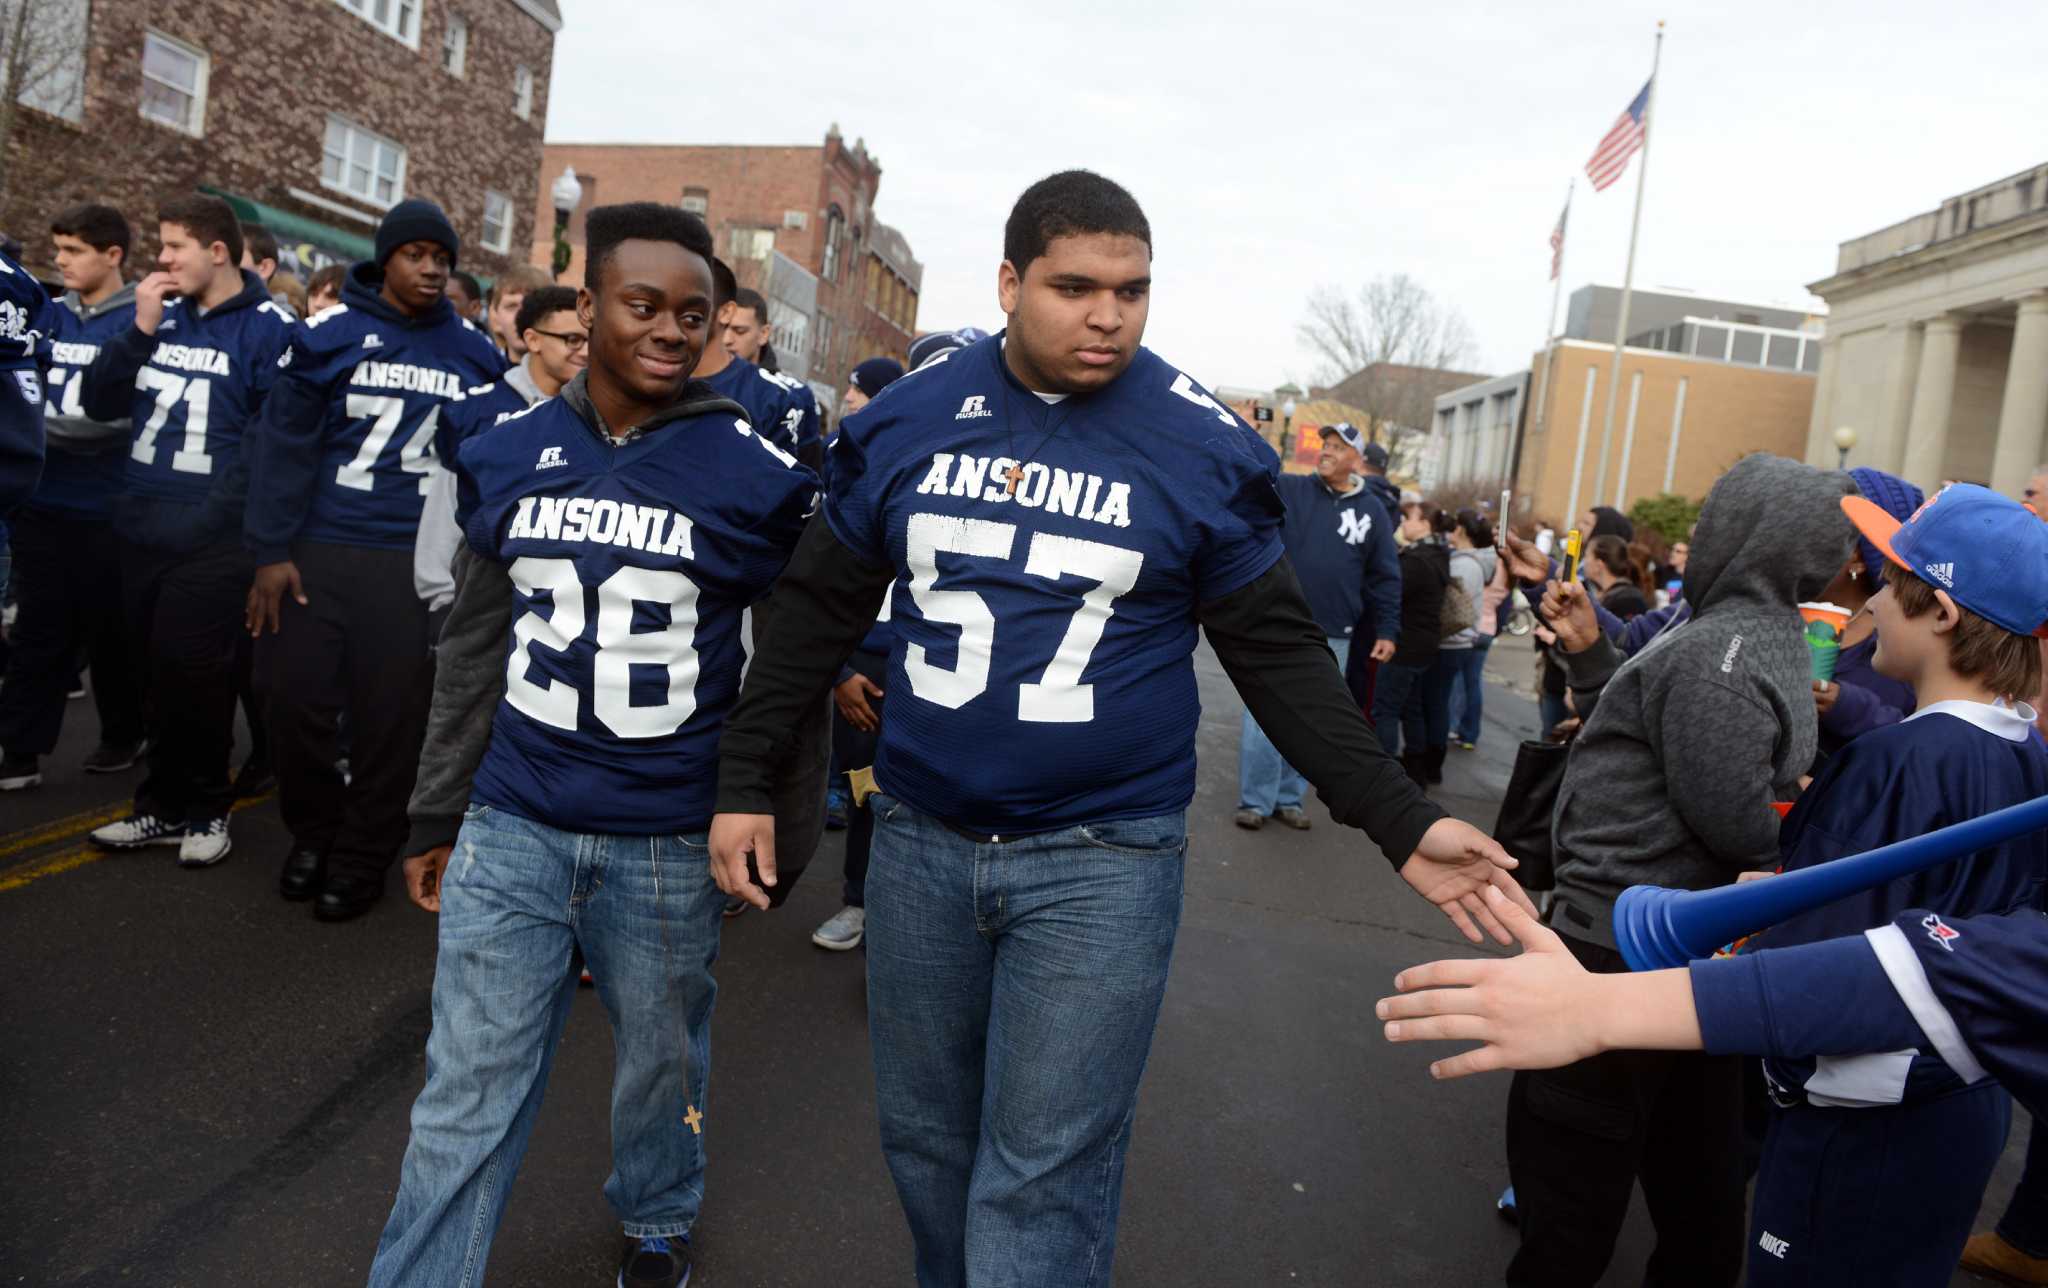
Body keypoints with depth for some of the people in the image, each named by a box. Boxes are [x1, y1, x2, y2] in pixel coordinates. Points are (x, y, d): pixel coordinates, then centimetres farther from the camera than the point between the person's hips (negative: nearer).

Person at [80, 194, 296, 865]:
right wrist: (139, 331, -5)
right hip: (141, 530, 6)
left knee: (192, 674, -2)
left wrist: (224, 514, -14)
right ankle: (166, 803, 25)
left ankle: (205, 806, 16)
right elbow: (99, 403, 7)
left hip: (214, 539, -6)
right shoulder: (162, 316, 10)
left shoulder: (270, 329, -9)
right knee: (158, 673, 13)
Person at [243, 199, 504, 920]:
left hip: (418, 562, 1)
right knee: (298, 702, 2)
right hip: (320, 550, -1)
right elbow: (287, 444, -2)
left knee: (391, 717, 3)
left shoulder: (473, 352, 7)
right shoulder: (329, 334, -1)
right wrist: (270, 551, -7)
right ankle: (312, 832, 26)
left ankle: (362, 859, 18)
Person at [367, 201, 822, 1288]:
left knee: (663, 1063, 18)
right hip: (511, 830, 2)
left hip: (669, 842, -1)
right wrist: (437, 814, 14)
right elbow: (472, 654, 11)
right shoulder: (505, 458, 3)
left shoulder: (756, 478, -7)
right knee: (467, 1095, 7)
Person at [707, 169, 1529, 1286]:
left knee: (1043, 1180, 3)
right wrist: (744, 779, 6)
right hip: (919, 842, 3)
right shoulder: (906, 418, -2)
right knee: (922, 1138, 20)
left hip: (1104, 861, -3)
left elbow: (1278, 653, -2)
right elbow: (819, 609, 6)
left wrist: (1400, 823, -8)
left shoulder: (1204, 447, -8)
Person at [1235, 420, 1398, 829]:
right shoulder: (1288, 489, 1)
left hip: (1333, 638, 2)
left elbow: (1385, 577, 8)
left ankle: (1289, 798, 21)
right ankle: (1255, 801, 5)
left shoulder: (1371, 511, 6)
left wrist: (1386, 631, 4)